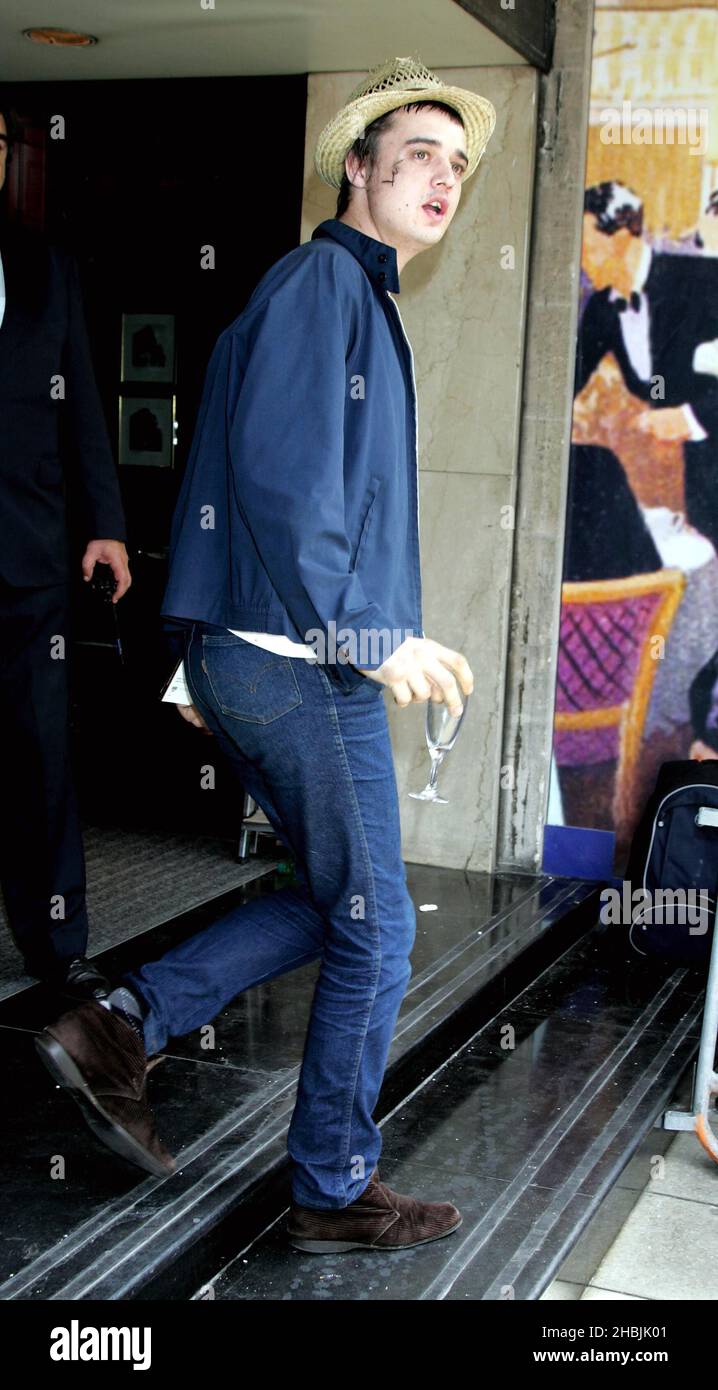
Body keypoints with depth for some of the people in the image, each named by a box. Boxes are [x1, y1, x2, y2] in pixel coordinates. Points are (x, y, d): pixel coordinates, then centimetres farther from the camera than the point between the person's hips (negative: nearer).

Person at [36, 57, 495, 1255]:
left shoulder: (351, 295, 21)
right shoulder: (324, 281, -10)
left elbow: (259, 481, 22)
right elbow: (284, 480, -22)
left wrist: (216, 664, 23)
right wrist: (377, 637, -19)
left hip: (254, 654, 10)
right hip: (302, 663, -10)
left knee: (335, 902, 18)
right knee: (374, 928, 2)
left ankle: (121, 1026, 14)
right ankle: (337, 1194, 18)